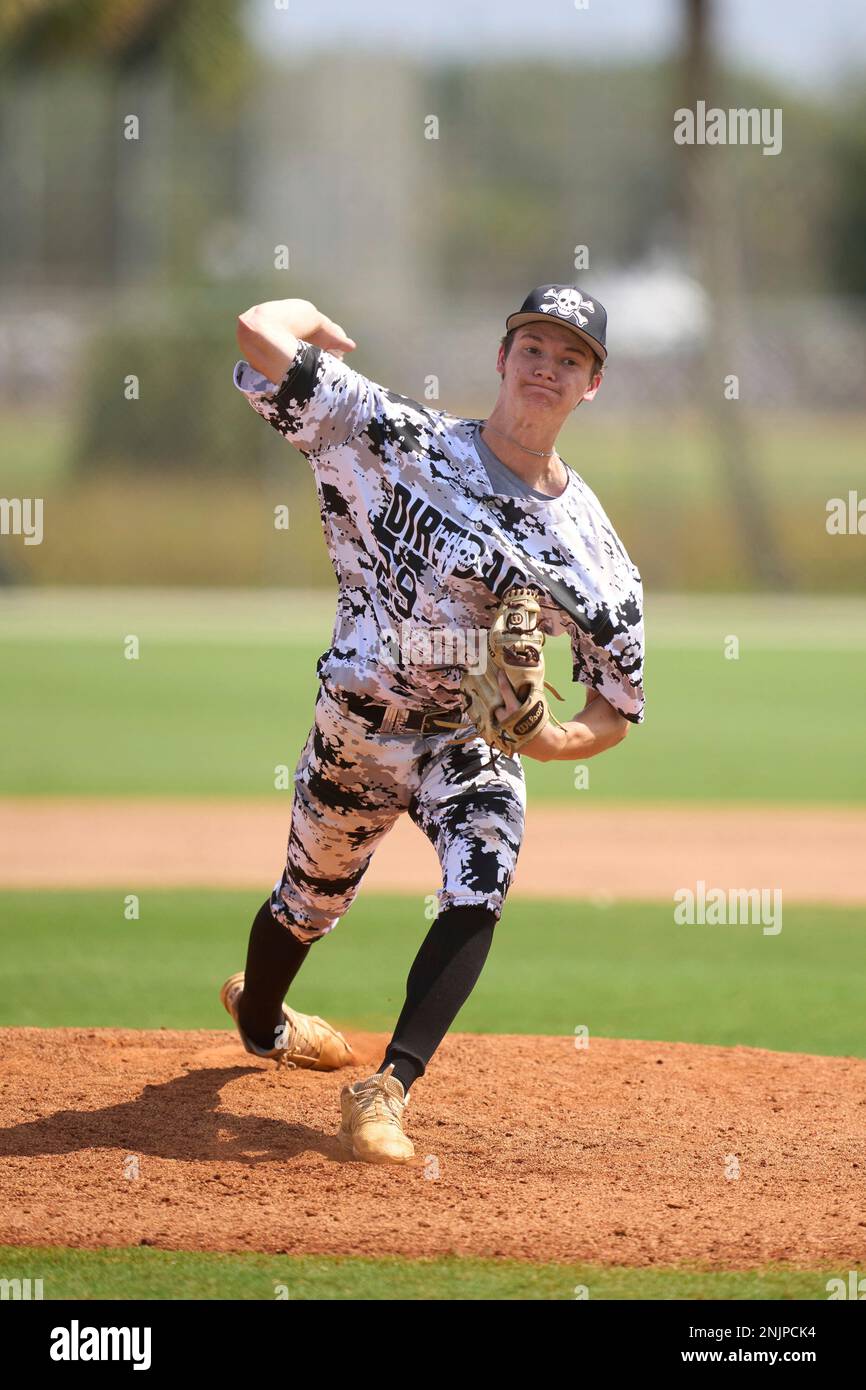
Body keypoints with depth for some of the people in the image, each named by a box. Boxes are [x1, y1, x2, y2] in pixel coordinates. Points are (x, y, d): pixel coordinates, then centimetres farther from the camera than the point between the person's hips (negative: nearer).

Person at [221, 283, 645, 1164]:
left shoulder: (594, 548, -8)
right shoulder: (401, 443, -16)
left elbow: (618, 712, -2)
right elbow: (261, 332, -24)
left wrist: (552, 740, -24)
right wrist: (314, 319, -2)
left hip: (477, 741, 1)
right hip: (355, 728, -1)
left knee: (480, 889, -25)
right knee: (312, 900, 16)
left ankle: (387, 1092, -28)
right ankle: (259, 1020, 50)